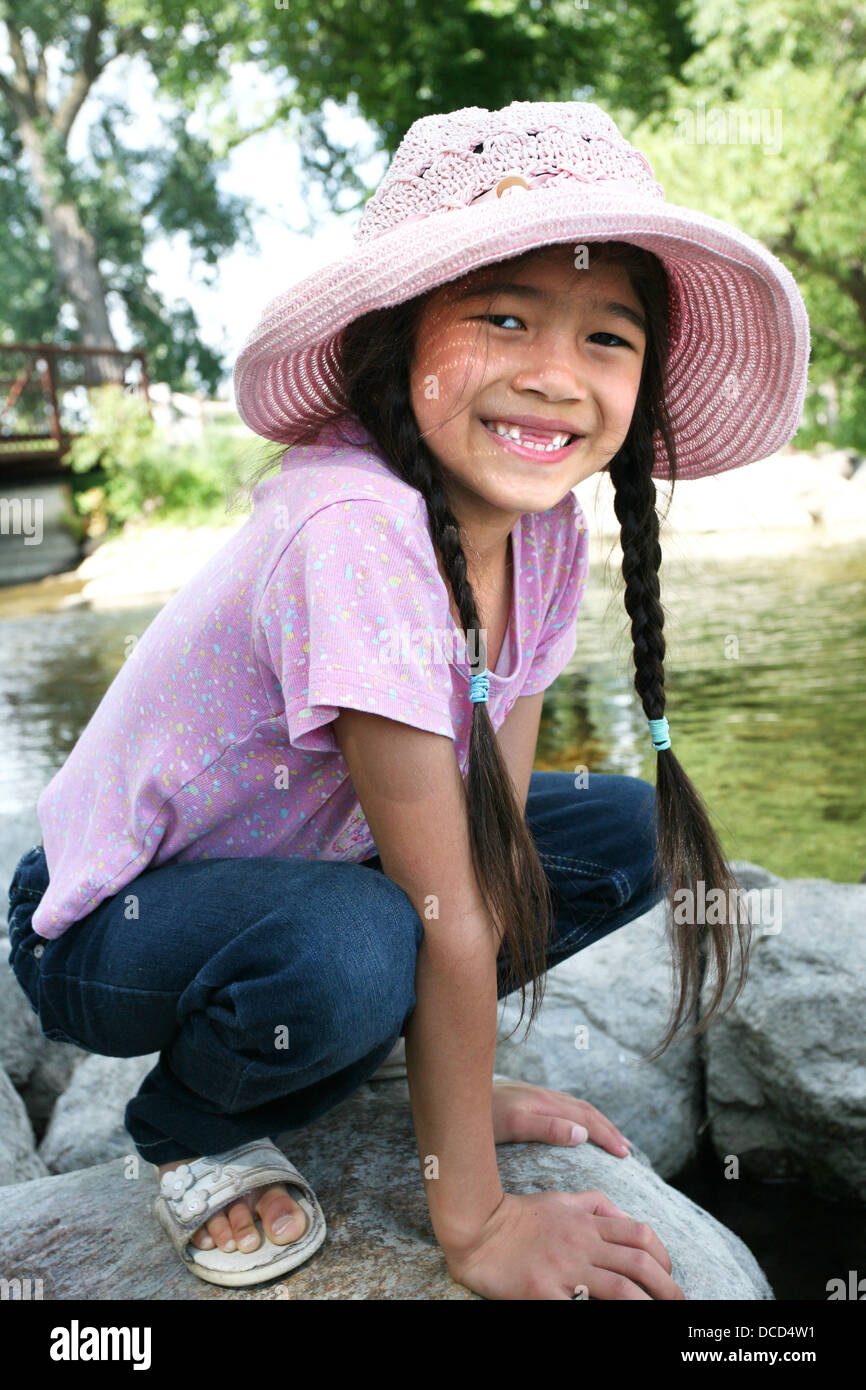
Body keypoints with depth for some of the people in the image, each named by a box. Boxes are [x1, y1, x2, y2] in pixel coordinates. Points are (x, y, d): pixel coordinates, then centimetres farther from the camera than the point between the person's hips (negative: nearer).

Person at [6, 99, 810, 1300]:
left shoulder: (546, 528, -10)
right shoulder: (356, 527, -34)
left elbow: (494, 827, -7)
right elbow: (448, 910, -31)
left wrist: (468, 1073, -6)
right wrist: (476, 1223, -20)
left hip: (304, 859, 7)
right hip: (114, 922, -6)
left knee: (630, 833, -1)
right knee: (352, 949, -37)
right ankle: (191, 1131, -2)